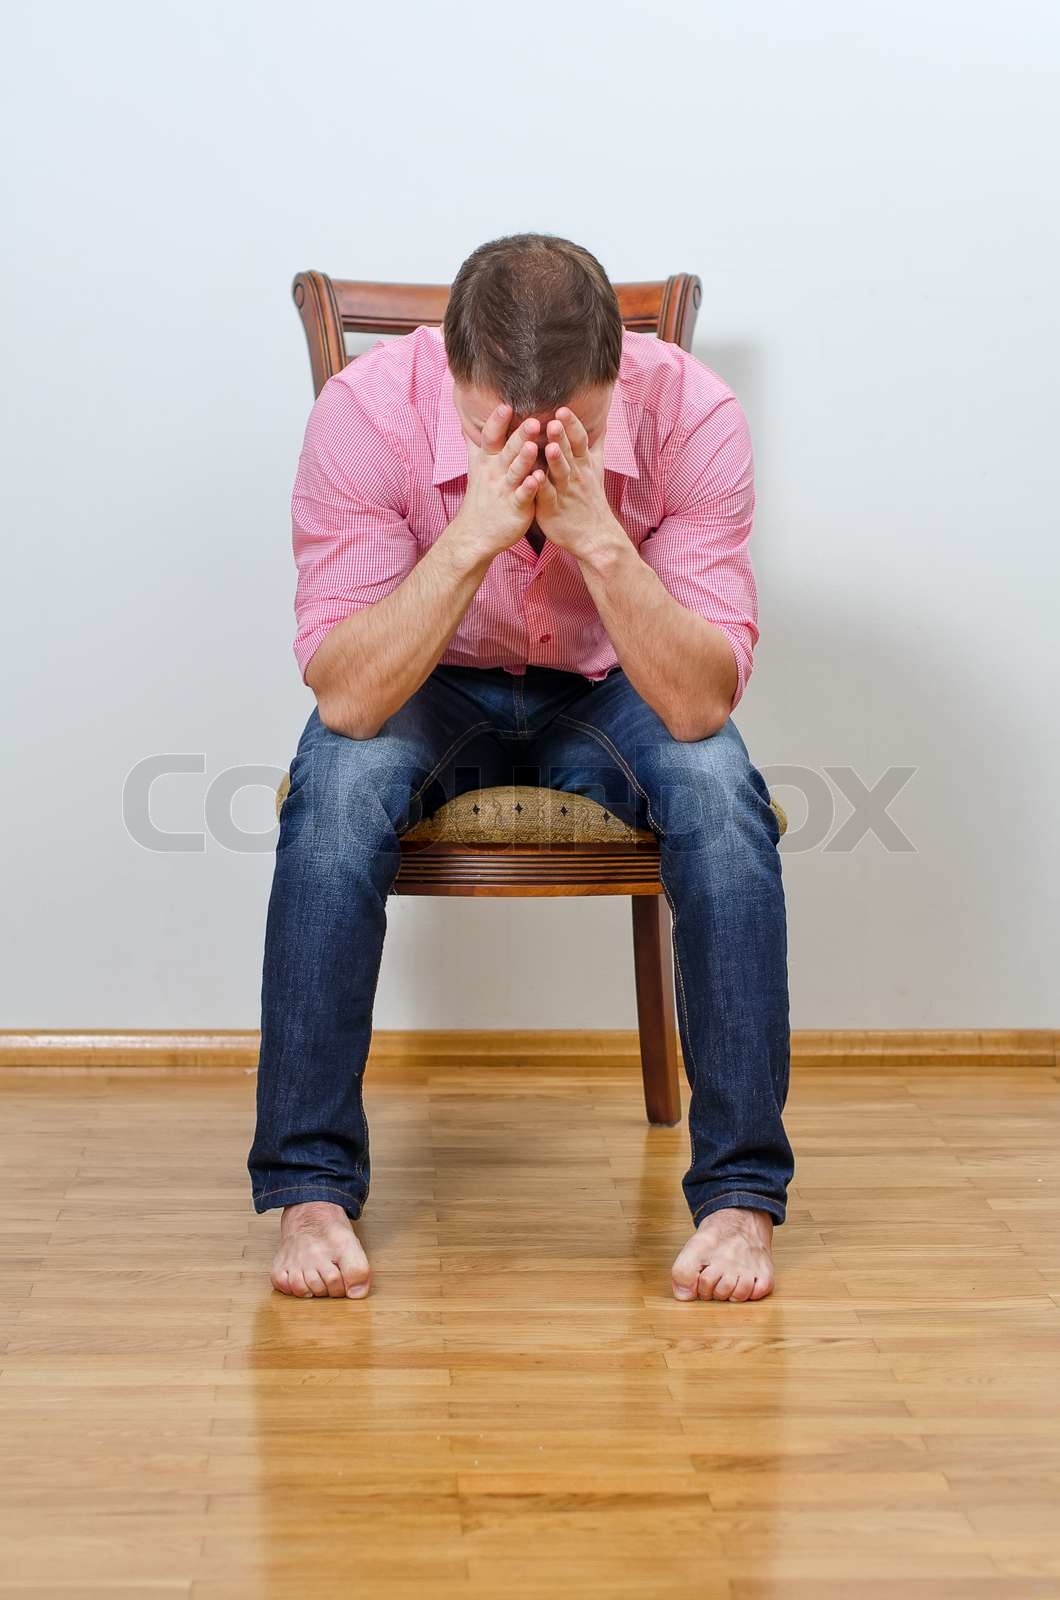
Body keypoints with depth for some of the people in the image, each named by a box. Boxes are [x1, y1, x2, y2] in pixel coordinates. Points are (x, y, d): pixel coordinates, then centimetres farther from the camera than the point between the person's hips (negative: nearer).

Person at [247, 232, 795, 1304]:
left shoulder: (689, 413, -26)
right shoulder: (367, 408, -28)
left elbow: (704, 703, -28)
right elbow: (344, 698, -30)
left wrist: (599, 539, -42)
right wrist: (473, 537, -43)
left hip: (615, 690, 1)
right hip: (427, 687, 0)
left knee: (721, 791, -31)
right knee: (335, 789, -32)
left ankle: (741, 1194, -20)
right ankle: (310, 1188, -20)